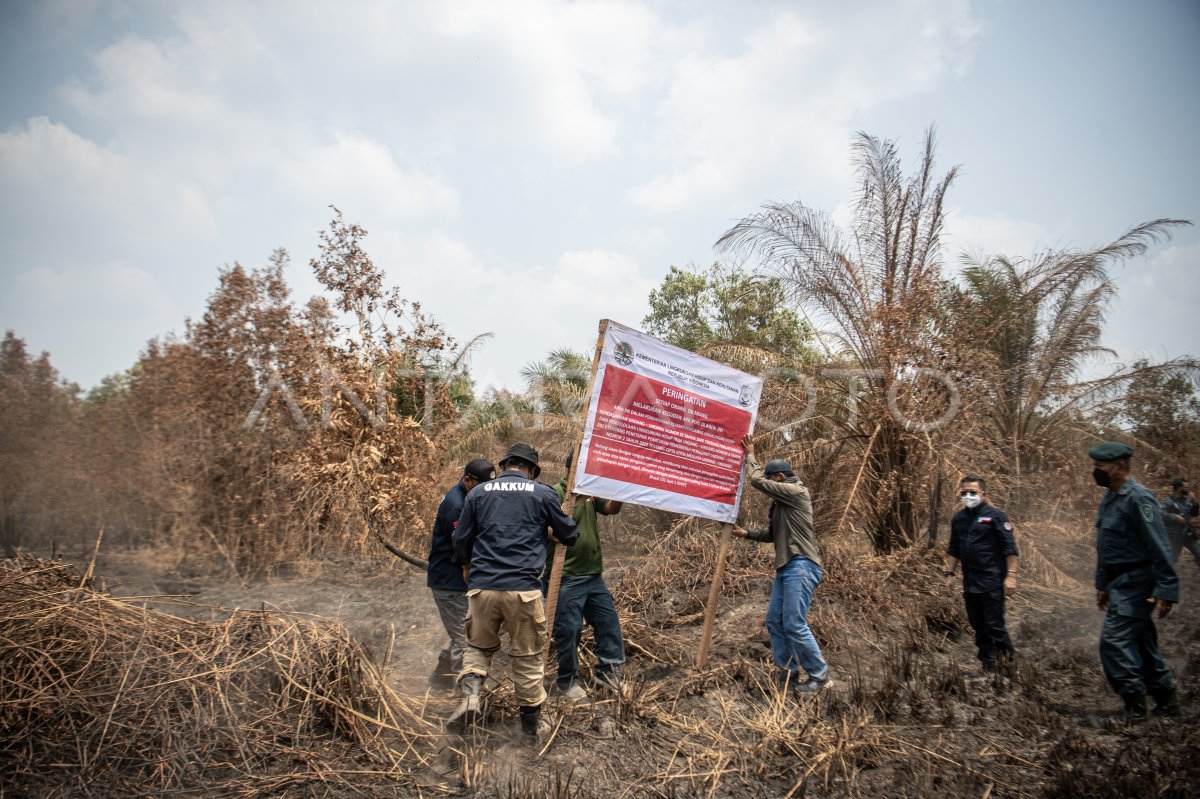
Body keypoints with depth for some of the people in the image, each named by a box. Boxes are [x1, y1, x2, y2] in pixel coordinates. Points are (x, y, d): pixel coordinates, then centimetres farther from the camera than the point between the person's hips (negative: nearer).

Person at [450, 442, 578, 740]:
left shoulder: (479, 493, 9)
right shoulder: (543, 493, 4)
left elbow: (461, 540, 14)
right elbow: (569, 536, 12)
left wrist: (467, 569, 32)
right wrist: (553, 528, 35)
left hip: (481, 586, 2)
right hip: (524, 588, -2)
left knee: (478, 646, 20)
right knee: (527, 655, 11)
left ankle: (471, 692, -5)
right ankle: (532, 723, 21)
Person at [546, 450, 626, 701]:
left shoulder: (590, 492, 10)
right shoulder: (555, 494, -14)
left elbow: (612, 509, 1)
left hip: (594, 575, 8)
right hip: (566, 578, -8)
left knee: (609, 621, 12)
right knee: (568, 629, 2)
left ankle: (607, 673, 28)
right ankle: (567, 681, 20)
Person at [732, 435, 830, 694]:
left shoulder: (796, 491, -9)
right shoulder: (780, 502, 19)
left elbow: (757, 480, -13)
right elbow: (772, 534, 23)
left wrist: (750, 456, 1)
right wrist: (745, 533, 11)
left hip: (801, 567, -10)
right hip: (785, 567, 10)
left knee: (794, 624, -11)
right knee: (775, 621, 8)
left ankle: (819, 675, 2)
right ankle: (788, 672, 17)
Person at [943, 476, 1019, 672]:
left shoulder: (995, 515, -7)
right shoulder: (958, 518, 10)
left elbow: (1010, 547, -9)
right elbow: (953, 550, 16)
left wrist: (1011, 575, -15)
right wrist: (950, 574, 11)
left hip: (992, 582, -6)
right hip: (970, 583, 6)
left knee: (994, 624, -5)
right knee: (977, 625, 11)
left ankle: (1008, 657, 14)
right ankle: (988, 664, 22)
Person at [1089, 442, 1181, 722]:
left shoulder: (1137, 498, -18)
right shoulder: (1109, 498, 12)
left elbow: (1159, 548, -21)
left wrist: (1165, 591, -23)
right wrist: (1102, 585, 22)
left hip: (1136, 584, -10)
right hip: (1119, 583, 10)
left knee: (1114, 640, -13)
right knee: (1140, 641, 16)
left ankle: (1135, 704, -4)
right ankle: (1166, 700, 28)